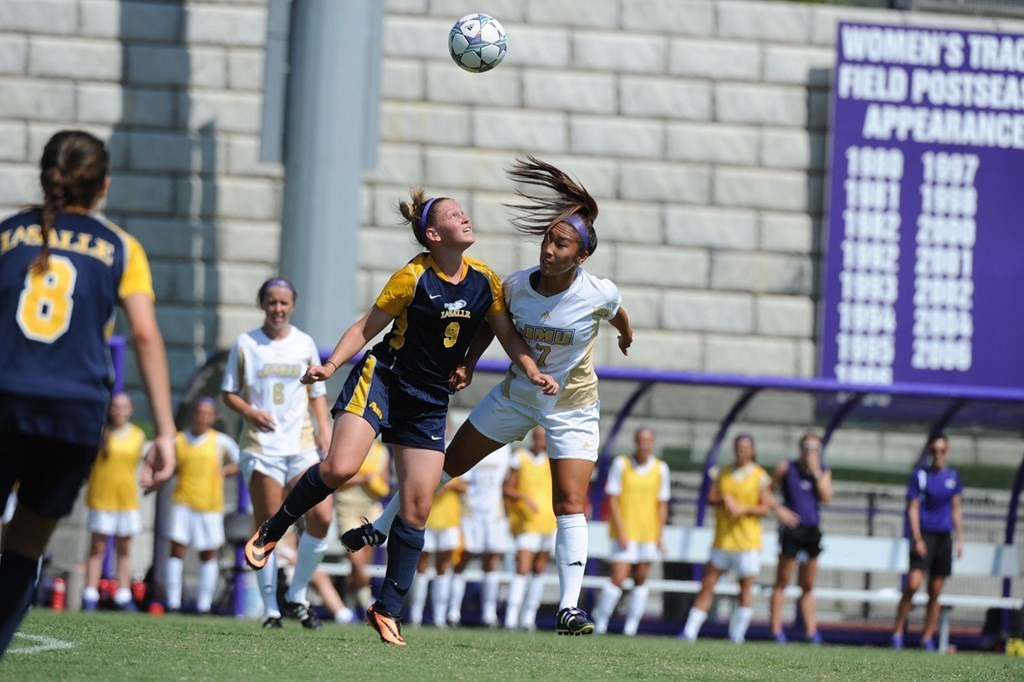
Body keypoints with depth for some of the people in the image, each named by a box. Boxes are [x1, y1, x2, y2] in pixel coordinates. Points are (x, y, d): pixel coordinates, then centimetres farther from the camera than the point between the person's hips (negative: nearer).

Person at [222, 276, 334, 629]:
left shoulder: (305, 344, 11)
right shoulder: (246, 344, 5)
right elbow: (229, 392, 8)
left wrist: (324, 426, 2)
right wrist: (250, 412, -11)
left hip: (302, 445, 2)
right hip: (261, 446, -2)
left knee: (321, 518, -12)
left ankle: (297, 596, 4)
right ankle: (271, 609, 4)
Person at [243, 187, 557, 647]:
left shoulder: (484, 281, 1)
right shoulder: (414, 277, -12)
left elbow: (510, 338, 9)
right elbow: (367, 327, -6)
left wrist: (533, 372, -9)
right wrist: (332, 364, -20)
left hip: (430, 403, 5)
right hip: (382, 380, -4)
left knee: (418, 508, -2)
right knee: (340, 468, -24)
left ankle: (387, 609, 7)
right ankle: (271, 531, 2)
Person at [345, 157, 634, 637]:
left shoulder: (598, 293, -24)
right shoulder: (515, 286, -18)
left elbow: (618, 314, 1)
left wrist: (625, 335, 23)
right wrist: (469, 364, -12)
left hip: (572, 408, -3)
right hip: (516, 395, 3)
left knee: (571, 503, -16)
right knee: (449, 463, 15)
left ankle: (569, 607, -14)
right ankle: (382, 528, 34)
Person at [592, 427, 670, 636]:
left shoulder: (660, 468, 3)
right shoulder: (621, 464, -4)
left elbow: (662, 503, 8)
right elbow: (612, 499, -4)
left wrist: (660, 535, 2)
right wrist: (620, 532, -11)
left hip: (648, 533, 3)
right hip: (624, 531, -3)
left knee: (641, 580, 4)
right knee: (618, 578, -10)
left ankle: (631, 626, 10)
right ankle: (600, 621, 5)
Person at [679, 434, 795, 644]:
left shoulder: (760, 476, 0)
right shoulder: (723, 473, 9)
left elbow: (765, 508, -4)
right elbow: (710, 498, 2)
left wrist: (744, 509, -20)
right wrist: (725, 499, -18)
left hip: (748, 541, -3)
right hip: (722, 538, 3)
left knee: (746, 587, 1)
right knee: (707, 584, 0)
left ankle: (738, 632, 12)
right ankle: (690, 631, 0)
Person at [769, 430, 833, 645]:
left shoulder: (824, 472, 8)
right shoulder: (786, 468, 0)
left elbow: (827, 497, -7)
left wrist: (816, 472, -12)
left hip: (811, 530, 4)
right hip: (791, 529, -4)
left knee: (808, 585, 9)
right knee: (782, 582, -4)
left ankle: (811, 630, 11)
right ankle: (776, 629, -3)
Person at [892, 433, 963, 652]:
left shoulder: (953, 476, 9)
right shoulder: (920, 475, -3)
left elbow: (957, 509, 16)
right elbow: (912, 509, -4)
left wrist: (959, 539, 11)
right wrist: (917, 539, -13)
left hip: (944, 537, 4)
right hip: (924, 535, -4)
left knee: (935, 591, 5)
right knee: (913, 584, -17)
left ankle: (928, 638, 11)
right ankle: (898, 632, -9)